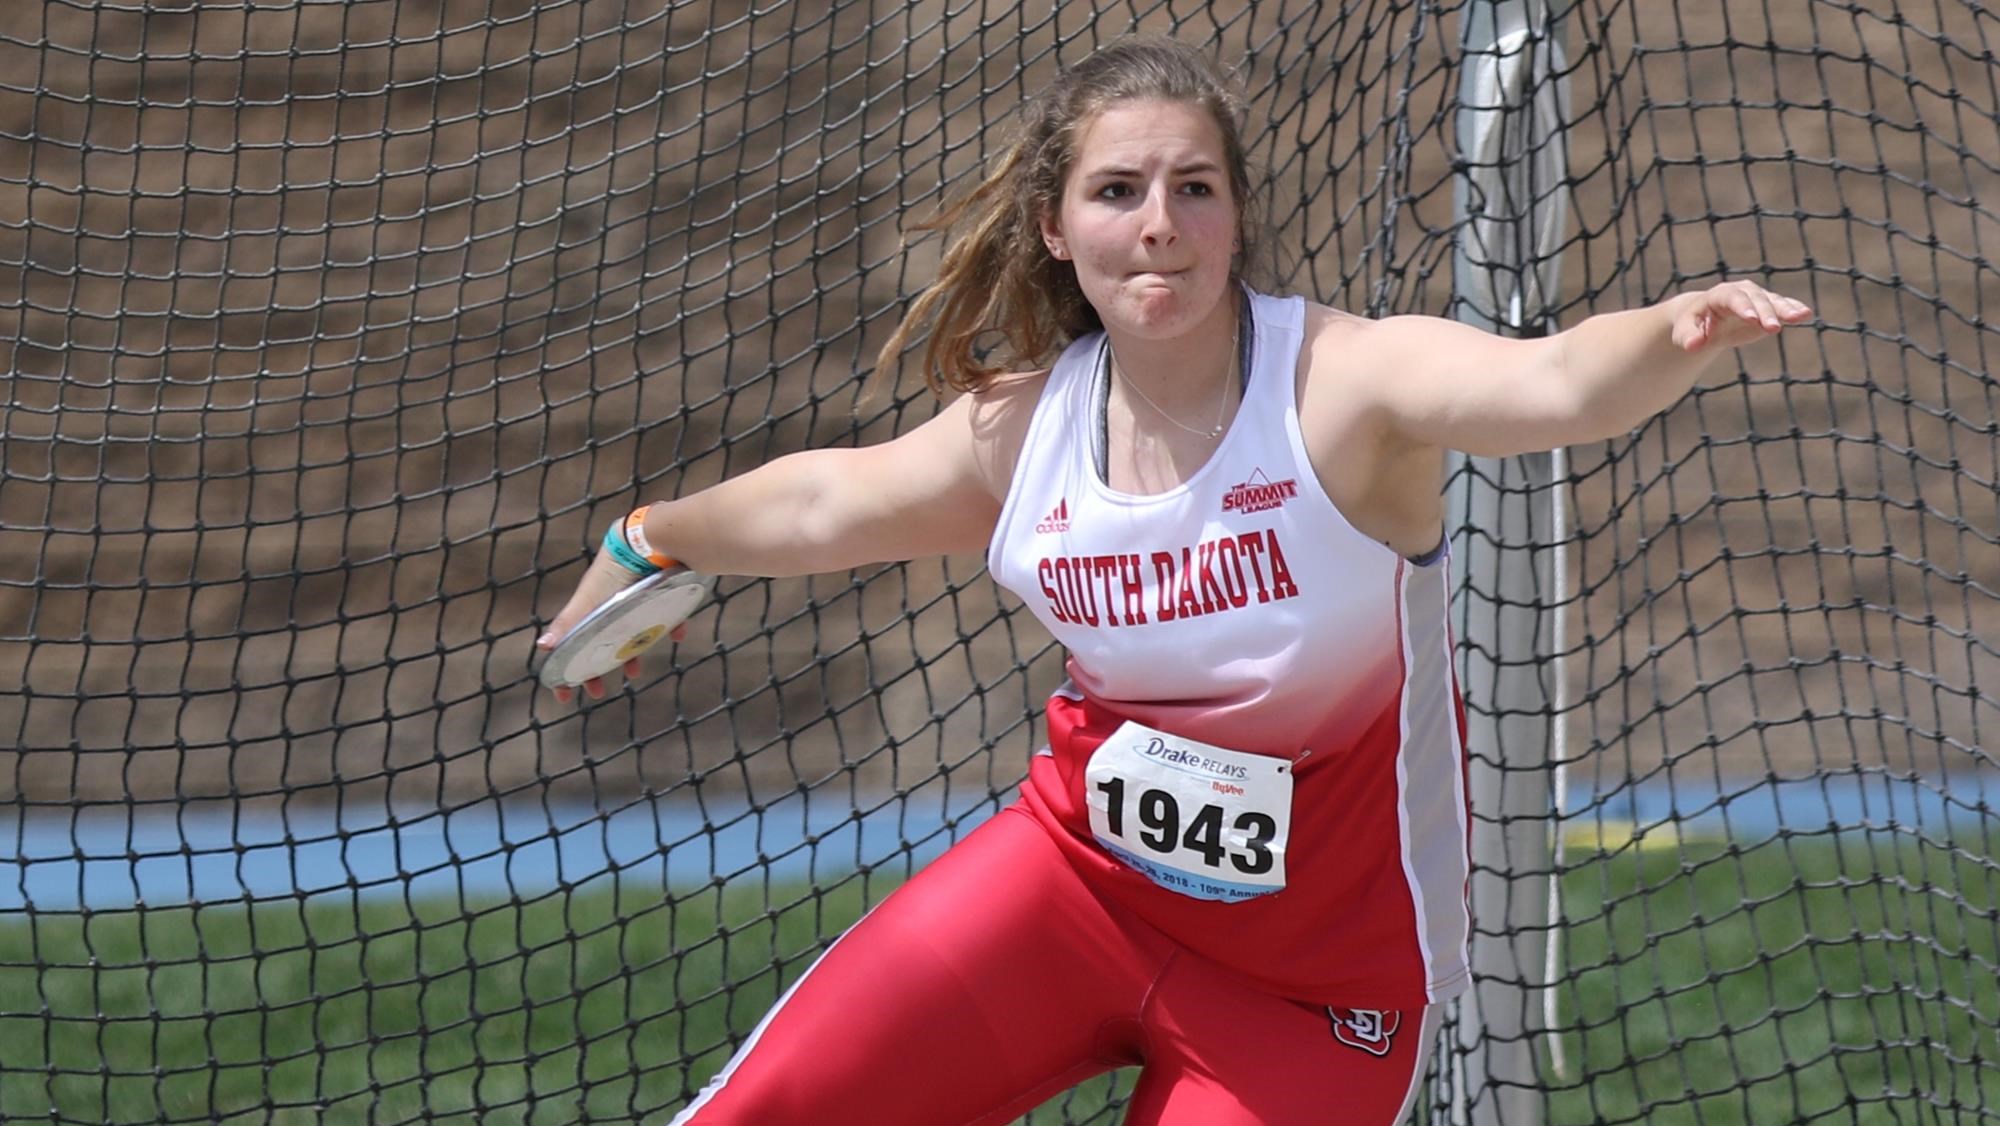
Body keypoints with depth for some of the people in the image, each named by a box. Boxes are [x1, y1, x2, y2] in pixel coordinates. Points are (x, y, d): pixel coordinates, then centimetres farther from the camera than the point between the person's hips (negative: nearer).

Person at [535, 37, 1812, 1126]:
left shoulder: (1345, 382, -22)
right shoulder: (1020, 430, -6)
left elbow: (1558, 383, -42)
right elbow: (822, 502, 15)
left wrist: (1677, 332, -64)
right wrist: (651, 541, 32)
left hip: (1321, 986, -4)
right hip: (1081, 867, 4)